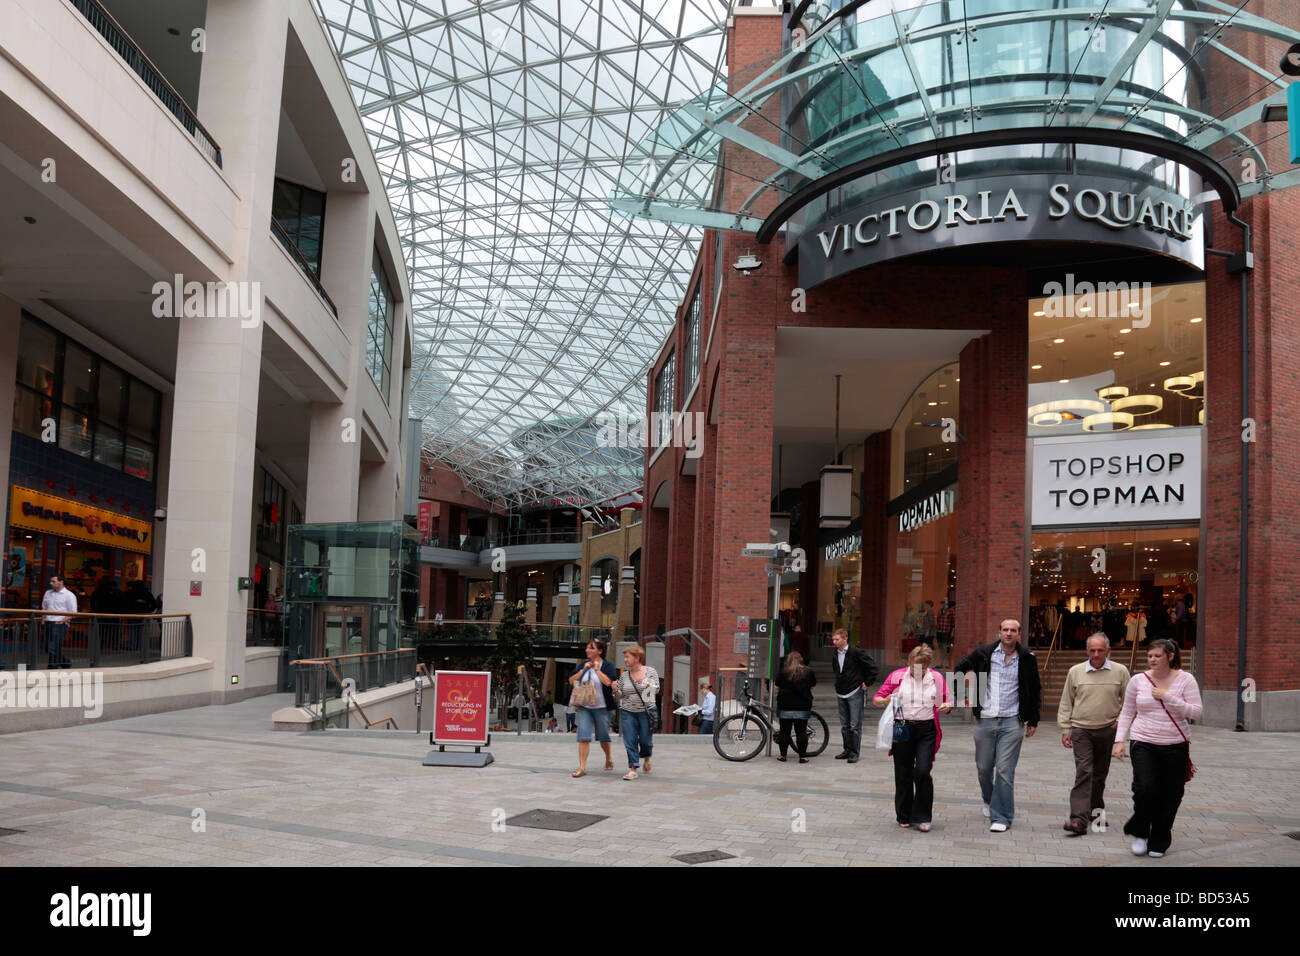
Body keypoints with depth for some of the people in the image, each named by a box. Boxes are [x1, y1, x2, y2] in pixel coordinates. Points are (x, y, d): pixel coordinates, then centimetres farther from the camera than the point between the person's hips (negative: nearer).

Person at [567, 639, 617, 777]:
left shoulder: (607, 665, -3)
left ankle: (608, 759, 35)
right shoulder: (584, 664, 11)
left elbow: (608, 682, -19)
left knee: (603, 737, 10)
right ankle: (582, 767, -10)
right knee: (583, 737, -8)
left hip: (601, 707, -3)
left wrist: (597, 669, -14)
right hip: (584, 706, 3)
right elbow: (571, 680, 5)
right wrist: (583, 670, -6)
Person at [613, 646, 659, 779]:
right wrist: (615, 690, -9)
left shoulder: (651, 672, 2)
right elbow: (619, 697, 12)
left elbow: (656, 689, -6)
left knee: (645, 739, 2)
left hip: (646, 711, -2)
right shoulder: (624, 675, 9)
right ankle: (633, 769, 4)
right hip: (627, 712, 2)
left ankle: (647, 758, 33)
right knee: (630, 741, -3)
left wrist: (647, 684, -24)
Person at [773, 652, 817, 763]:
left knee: (784, 732, 7)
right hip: (803, 707, 1)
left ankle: (783, 755, 10)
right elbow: (811, 688, 12)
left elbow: (777, 688, 3)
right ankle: (802, 756, 4)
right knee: (801, 732, 5)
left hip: (785, 707, -1)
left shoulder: (782, 672, -2)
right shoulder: (809, 672, 3)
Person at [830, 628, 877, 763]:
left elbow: (872, 667, -9)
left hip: (855, 693, -7)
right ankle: (847, 750, 19)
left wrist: (866, 682, -7)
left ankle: (855, 752, 1)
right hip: (841, 694, 7)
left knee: (855, 725, -5)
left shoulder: (856, 653, -12)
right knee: (844, 725, 11)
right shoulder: (835, 656, 9)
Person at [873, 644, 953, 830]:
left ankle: (921, 817, 2)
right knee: (903, 774, 5)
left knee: (922, 771, -13)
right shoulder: (897, 676, 2)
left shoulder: (937, 678, 6)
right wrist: (886, 701, -18)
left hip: (926, 731, 0)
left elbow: (947, 701, 14)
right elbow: (876, 699, 4)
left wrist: (946, 707, -10)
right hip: (902, 729, 0)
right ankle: (904, 817, 22)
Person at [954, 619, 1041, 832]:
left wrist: (1033, 721, 10)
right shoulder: (984, 653, 2)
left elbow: (1035, 691, 10)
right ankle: (989, 800, 39)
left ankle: (1000, 816, 0)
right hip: (985, 720, 2)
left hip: (1012, 722, -2)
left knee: (1005, 770, -7)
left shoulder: (1027, 659, 1)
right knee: (983, 767, 11)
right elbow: (960, 668, 16)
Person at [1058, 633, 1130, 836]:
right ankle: (1079, 820, -16)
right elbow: (1066, 703, 7)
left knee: (1100, 773, 12)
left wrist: (1122, 720, -1)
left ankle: (1096, 809, 33)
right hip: (1081, 729, -1)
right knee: (1084, 772, -11)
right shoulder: (1075, 672, 1)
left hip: (1107, 730, 1)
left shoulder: (1120, 671, 0)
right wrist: (1065, 730, 4)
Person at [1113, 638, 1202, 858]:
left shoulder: (1185, 679, 0)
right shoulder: (1138, 681, 4)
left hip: (1175, 746, 0)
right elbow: (1127, 713, 12)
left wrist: (1168, 697, -15)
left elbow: (1196, 712, -6)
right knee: (1145, 788, -17)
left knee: (1169, 796, 2)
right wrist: (1120, 740, 3)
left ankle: (1159, 843, 20)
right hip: (1144, 744, 0)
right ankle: (1139, 833, 8)